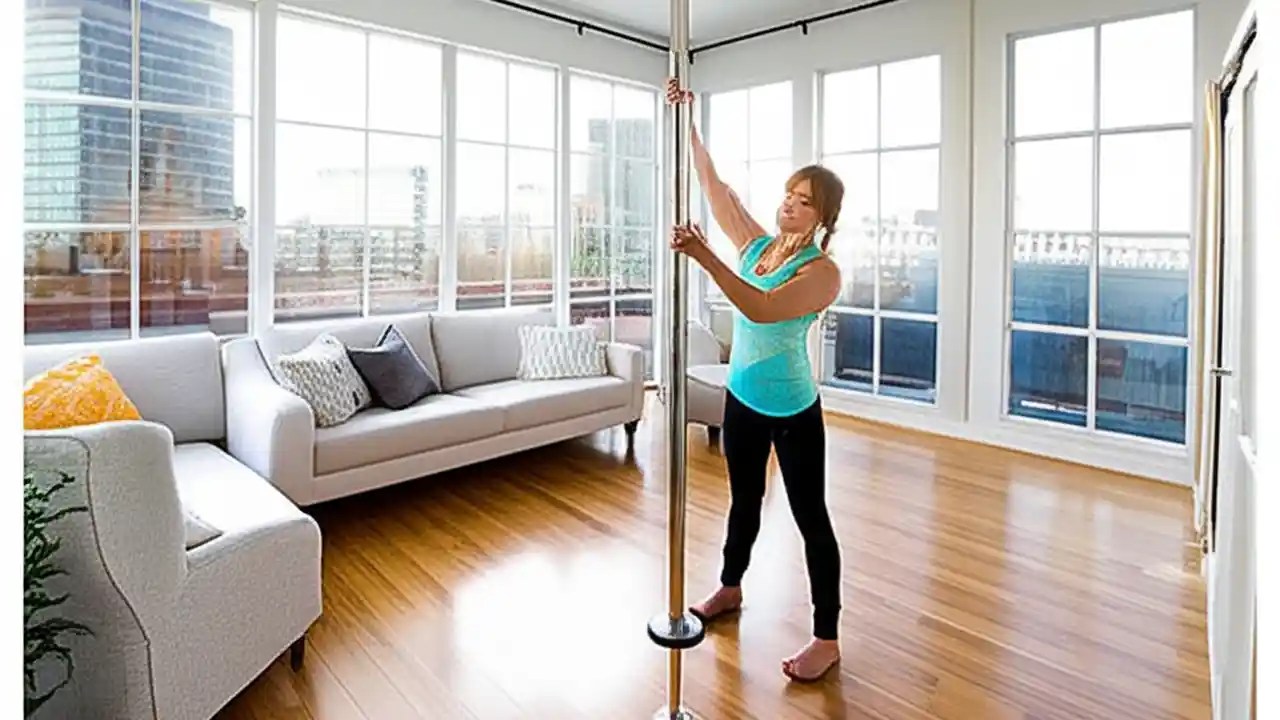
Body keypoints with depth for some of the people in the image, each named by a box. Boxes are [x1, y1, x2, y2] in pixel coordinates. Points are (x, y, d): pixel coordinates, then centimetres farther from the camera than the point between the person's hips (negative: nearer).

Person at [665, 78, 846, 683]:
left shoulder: (823, 271, -16)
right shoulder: (755, 244, 3)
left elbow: (764, 309, -32)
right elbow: (713, 184, 4)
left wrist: (705, 258, -37)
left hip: (794, 411, -6)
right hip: (741, 398, 7)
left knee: (810, 517, 3)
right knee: (744, 499, 23)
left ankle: (827, 638, 18)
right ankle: (730, 587, 43)